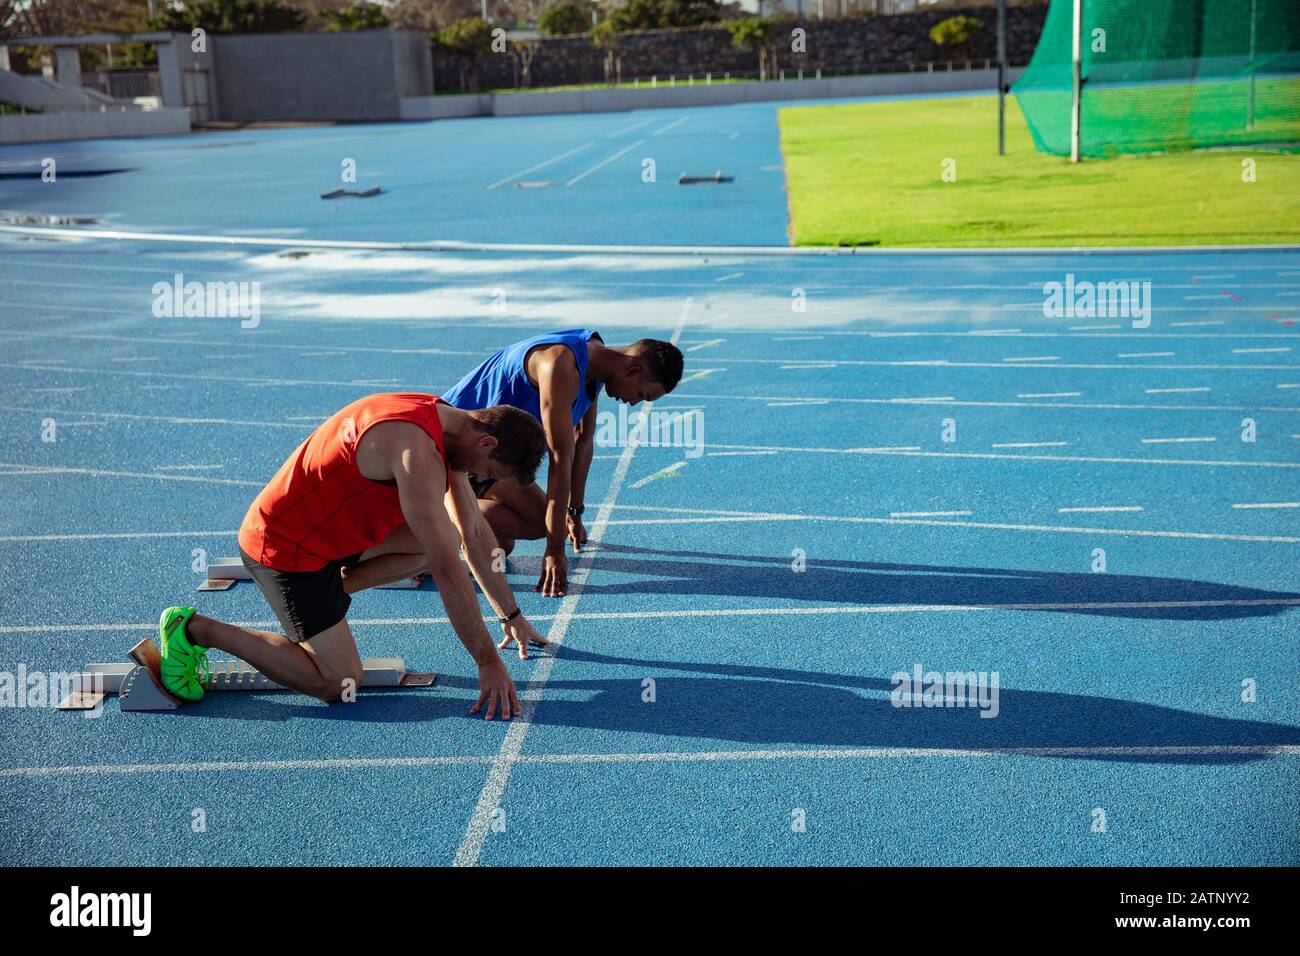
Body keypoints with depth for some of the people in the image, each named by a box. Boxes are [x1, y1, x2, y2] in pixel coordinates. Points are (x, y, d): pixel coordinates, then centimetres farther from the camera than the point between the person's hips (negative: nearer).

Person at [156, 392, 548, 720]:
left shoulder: (446, 426, 1)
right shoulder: (416, 451, -30)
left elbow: (476, 534, 11)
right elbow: (448, 570, -29)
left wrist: (511, 615, 15)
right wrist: (489, 663, -23)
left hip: (331, 528, 10)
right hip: (284, 547, -10)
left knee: (441, 538, 2)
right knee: (340, 684, -8)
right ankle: (195, 630, 0)